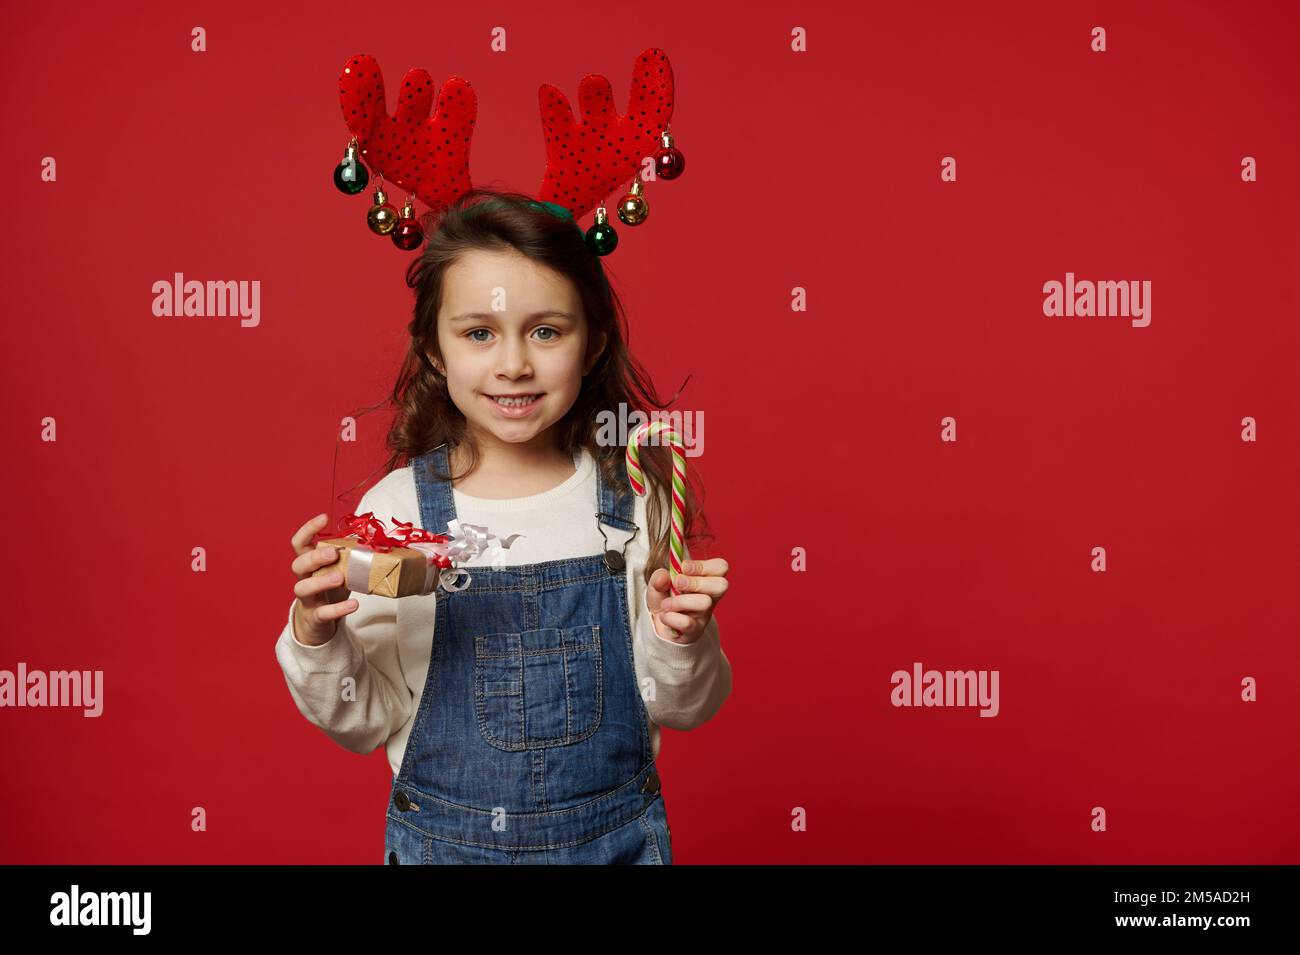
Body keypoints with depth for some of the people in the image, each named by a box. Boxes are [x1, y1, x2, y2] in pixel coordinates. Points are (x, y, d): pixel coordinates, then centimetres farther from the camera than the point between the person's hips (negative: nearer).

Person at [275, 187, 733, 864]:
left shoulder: (634, 500, -11)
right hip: (443, 841, 0)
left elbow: (682, 709, -3)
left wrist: (679, 641, -22)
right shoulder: (394, 510, -12)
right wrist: (317, 638, -21)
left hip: (614, 838, 0)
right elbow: (366, 725, -4)